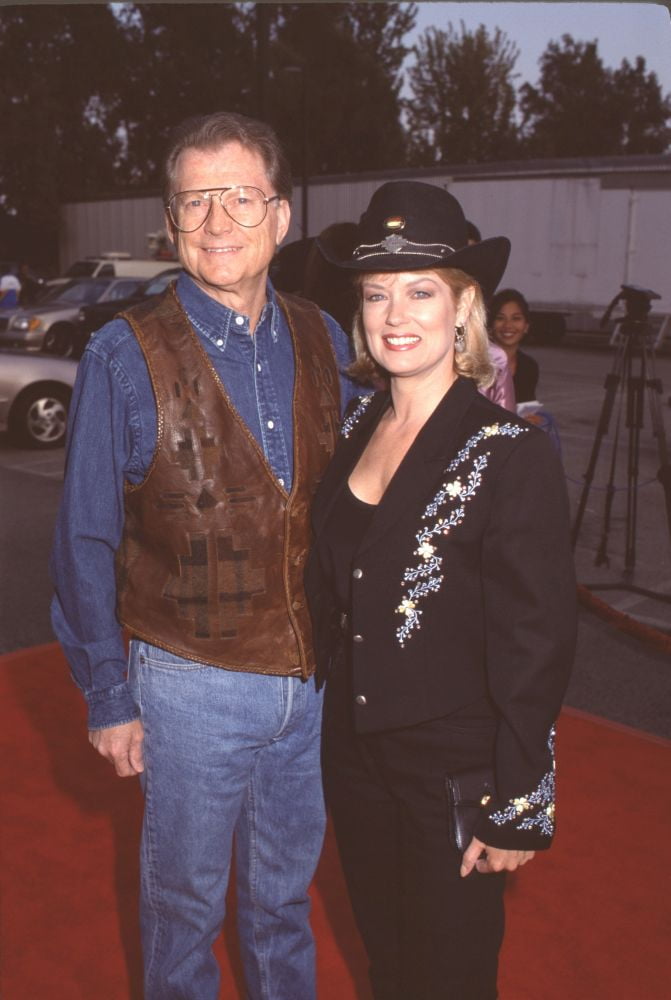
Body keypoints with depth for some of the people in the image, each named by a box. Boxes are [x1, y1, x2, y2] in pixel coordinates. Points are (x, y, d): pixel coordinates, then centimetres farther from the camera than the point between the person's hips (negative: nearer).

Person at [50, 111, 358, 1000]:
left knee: (285, 890, 24)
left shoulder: (323, 342, 0)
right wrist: (107, 695, -6)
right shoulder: (125, 357, -12)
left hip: (316, 682, 4)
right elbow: (86, 543, -7)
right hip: (193, 686, -3)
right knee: (185, 901, 18)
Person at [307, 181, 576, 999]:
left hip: (454, 767, -5)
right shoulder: (355, 428, -1)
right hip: (353, 749, 6)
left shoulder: (510, 454, -19)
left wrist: (517, 809, -14)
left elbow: (538, 642, -17)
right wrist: (335, 703, 10)